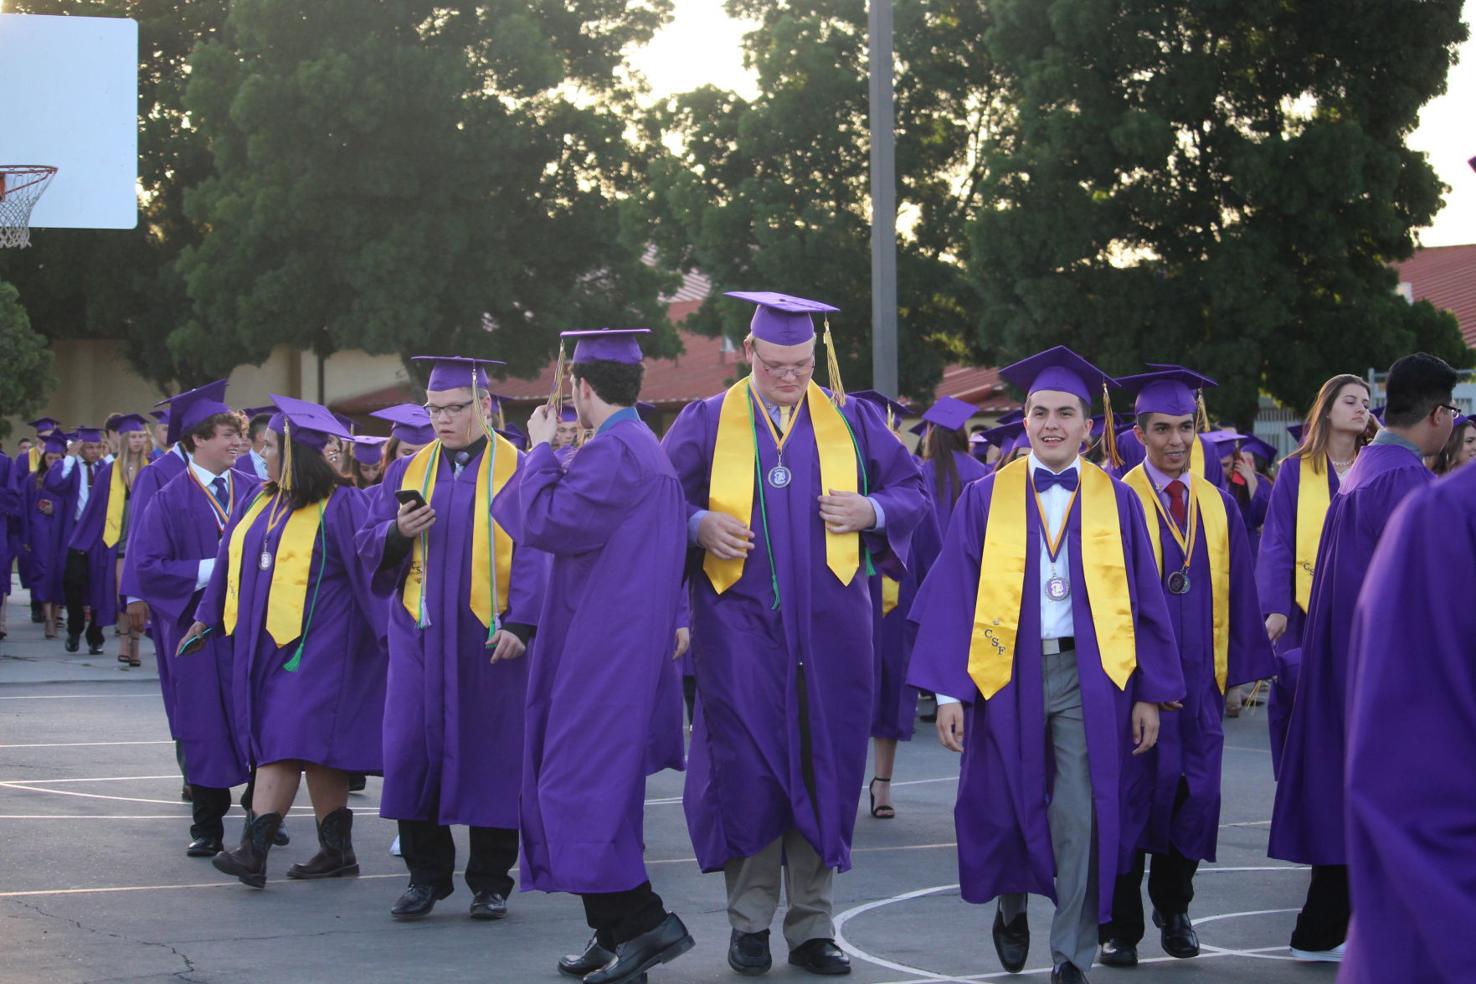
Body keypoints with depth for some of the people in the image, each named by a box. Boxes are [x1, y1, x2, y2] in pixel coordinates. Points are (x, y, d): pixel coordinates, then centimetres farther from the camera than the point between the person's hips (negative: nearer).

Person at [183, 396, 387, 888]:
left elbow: (366, 569, -11)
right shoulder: (259, 501, 13)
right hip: (264, 642, 7)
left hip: (312, 643, -7)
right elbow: (231, 561, 22)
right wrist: (208, 616, 26)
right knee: (315, 746, 9)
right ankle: (337, 851, 13)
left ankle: (254, 850, -22)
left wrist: (386, 632, -15)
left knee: (286, 741, -14)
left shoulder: (339, 505, -9)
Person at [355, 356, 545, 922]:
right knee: (415, 748, 1)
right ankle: (426, 876, 13)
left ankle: (490, 881, 11)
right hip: (421, 635, 3)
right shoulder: (408, 472, 11)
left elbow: (534, 554, -6)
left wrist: (521, 624, -16)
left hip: (490, 637, -3)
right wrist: (397, 531, -11)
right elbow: (368, 544, 11)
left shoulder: (518, 472, 0)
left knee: (491, 753, 1)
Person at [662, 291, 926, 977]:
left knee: (825, 772, 3)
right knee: (745, 767, -5)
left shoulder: (850, 419, 9)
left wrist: (872, 511, -8)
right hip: (739, 624, -1)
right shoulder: (707, 423, 6)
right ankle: (750, 923, 8)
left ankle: (812, 928, 12)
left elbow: (912, 490, 12)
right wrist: (699, 526, -13)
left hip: (830, 628, 2)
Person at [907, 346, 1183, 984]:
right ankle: (1011, 908, 38)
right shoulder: (986, 499, 4)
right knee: (1007, 810, 9)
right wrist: (948, 691, -6)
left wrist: (1150, 693, 2)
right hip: (1006, 675, 0)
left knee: (1081, 822, -5)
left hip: (1089, 678, 0)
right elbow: (952, 595, 1)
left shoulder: (1117, 502, 6)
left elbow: (1144, 601, 7)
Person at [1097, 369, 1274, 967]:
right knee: (1130, 796, -1)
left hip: (1200, 676, 4)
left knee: (1195, 797, 5)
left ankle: (1172, 907, 26)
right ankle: (1120, 927, 9)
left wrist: (1244, 669, 7)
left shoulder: (1219, 507, 11)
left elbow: (1239, 594, 11)